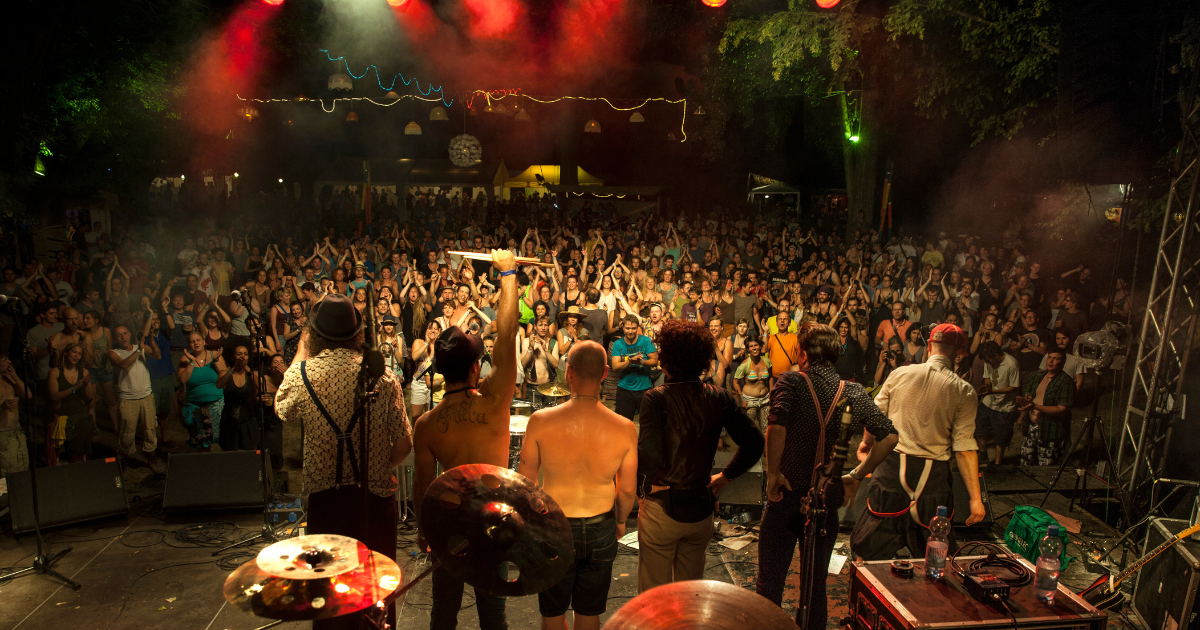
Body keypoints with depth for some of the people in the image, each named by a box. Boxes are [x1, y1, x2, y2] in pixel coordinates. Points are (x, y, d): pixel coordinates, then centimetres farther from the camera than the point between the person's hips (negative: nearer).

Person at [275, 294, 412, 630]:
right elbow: (403, 444, -10)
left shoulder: (301, 374, -11)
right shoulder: (382, 376, -13)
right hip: (375, 493, 0)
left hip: (324, 493, 0)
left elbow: (282, 409, 13)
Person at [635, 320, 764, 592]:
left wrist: (640, 488, -10)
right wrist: (725, 477, 7)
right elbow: (754, 443, -3)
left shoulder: (656, 398, -18)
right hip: (702, 509, 5)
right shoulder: (719, 398, -4)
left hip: (662, 507, -4)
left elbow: (648, 455, -28)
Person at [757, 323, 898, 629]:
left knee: (770, 583, 10)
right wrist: (856, 476, 1)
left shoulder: (791, 381, -8)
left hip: (787, 494, -3)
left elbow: (776, 425, -27)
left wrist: (773, 472, -16)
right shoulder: (853, 392, 1)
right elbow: (889, 436, -7)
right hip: (827, 499, 4)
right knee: (816, 584, 18)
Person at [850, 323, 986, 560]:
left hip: (892, 467, 1)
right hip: (933, 477, -1)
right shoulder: (964, 392, -3)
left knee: (872, 551, 11)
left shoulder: (900, 374, 2)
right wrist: (975, 497, -5)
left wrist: (866, 442, 31)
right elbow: (965, 447, -8)